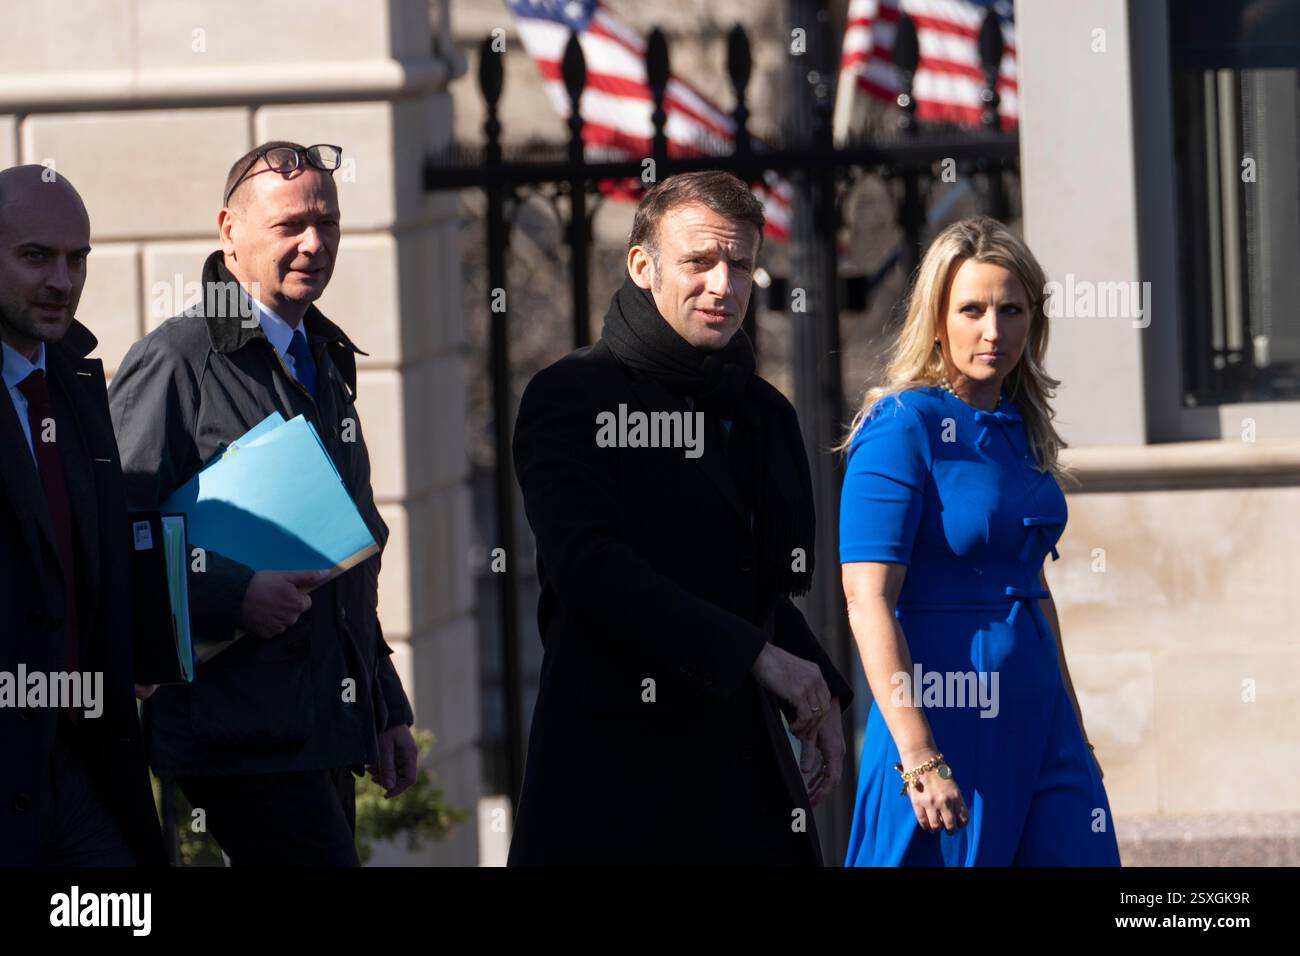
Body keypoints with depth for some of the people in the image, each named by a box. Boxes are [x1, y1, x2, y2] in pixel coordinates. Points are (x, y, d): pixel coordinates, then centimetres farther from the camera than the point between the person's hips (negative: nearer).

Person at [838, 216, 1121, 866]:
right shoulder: (901, 428, -10)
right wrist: (919, 759, -22)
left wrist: (1073, 732, 22)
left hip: (1037, 718, 7)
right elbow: (868, 601, -17)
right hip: (946, 723, -7)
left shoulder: (1021, 429, 12)